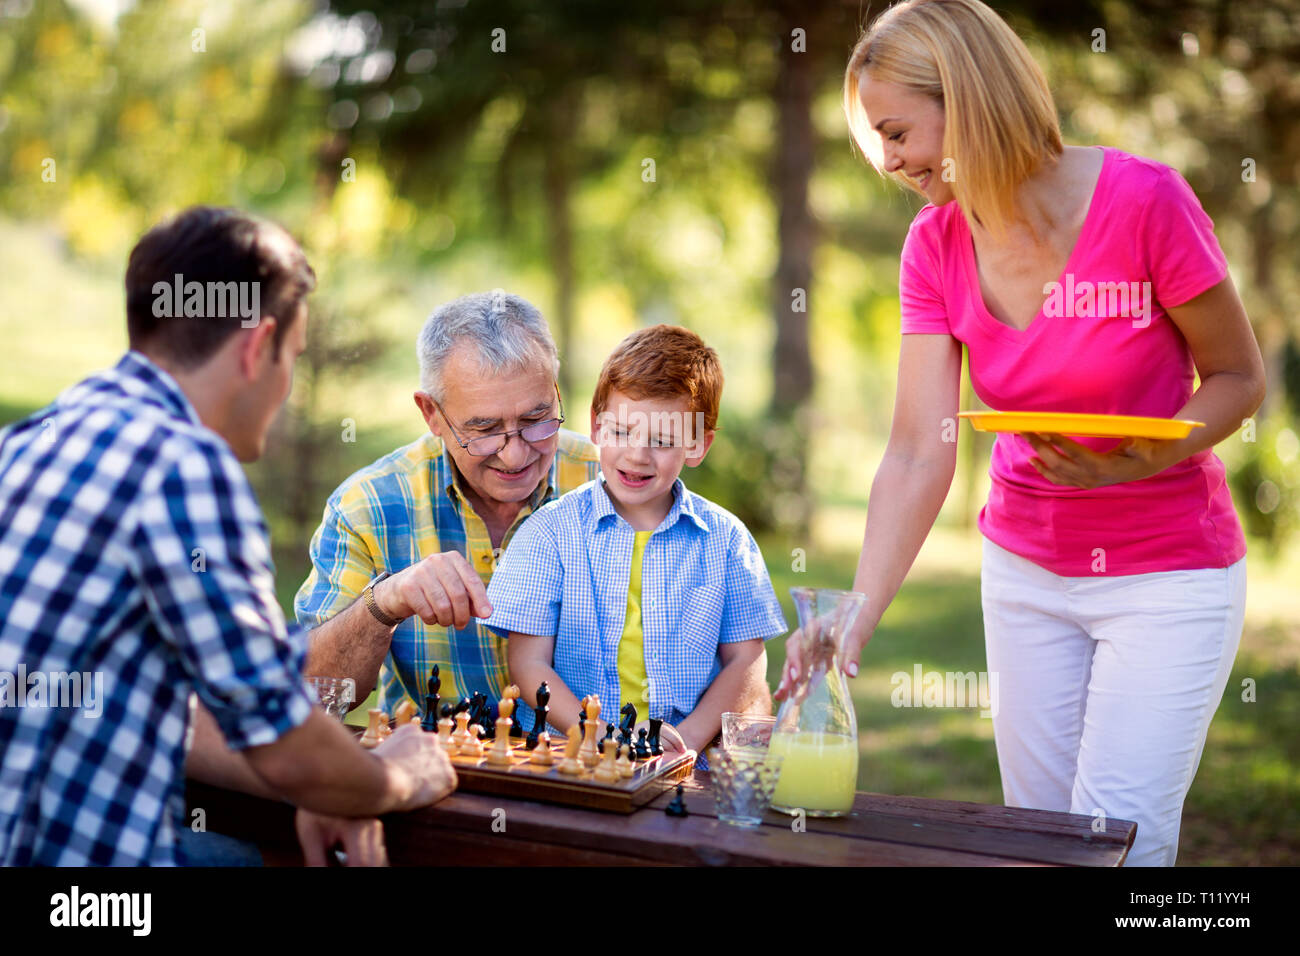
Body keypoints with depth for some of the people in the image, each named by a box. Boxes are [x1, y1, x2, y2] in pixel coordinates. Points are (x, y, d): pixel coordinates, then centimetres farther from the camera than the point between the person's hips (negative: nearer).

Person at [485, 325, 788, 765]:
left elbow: (745, 661, 9)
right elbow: (529, 665, 0)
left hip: (683, 774, 1)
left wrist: (688, 738, -7)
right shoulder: (551, 531, 3)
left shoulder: (725, 539, 8)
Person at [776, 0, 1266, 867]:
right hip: (1026, 566, 5)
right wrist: (857, 614, -24)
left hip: (1169, 574, -4)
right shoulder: (936, 244, -7)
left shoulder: (1144, 200, -21)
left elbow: (1239, 379, -9)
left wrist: (1130, 462, -27)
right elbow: (919, 454, -13)